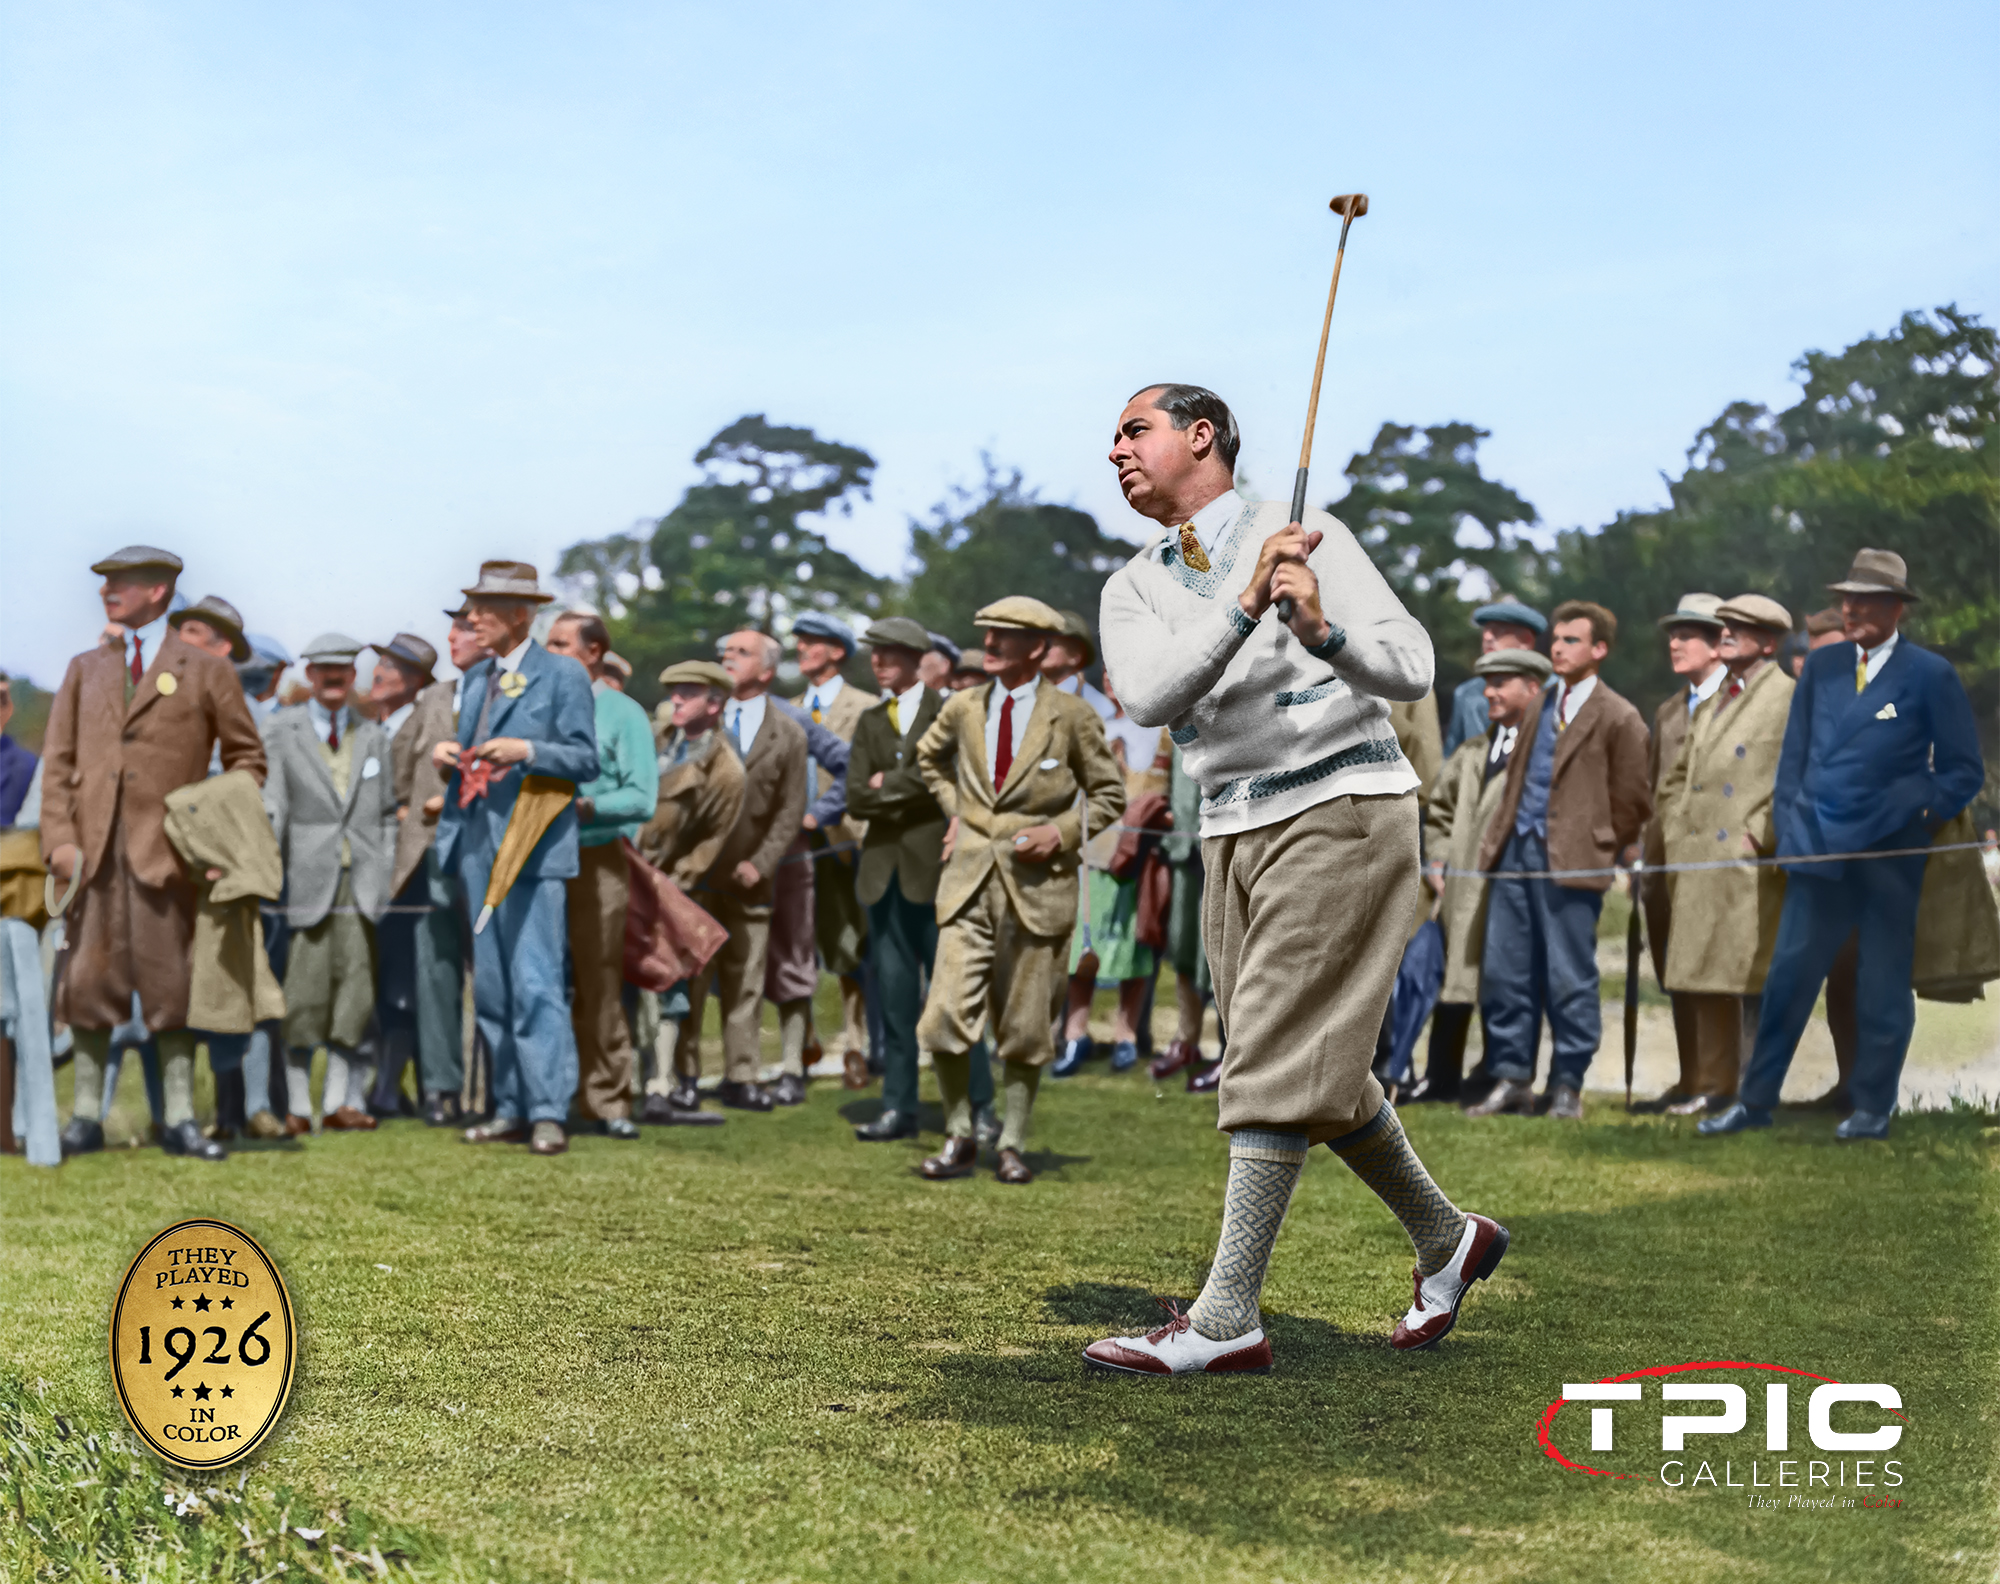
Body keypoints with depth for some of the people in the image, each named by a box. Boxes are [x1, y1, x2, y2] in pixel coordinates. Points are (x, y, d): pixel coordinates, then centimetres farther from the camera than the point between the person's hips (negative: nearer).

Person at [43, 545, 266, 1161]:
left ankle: (179, 1119, 6)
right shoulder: (85, 669, 17)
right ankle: (86, 1115, 10)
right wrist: (59, 838, -2)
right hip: (93, 850, 3)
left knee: (171, 987, 0)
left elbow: (247, 757, 9)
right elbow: (57, 759, 11)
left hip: (165, 851, -3)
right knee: (89, 983, 3)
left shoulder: (206, 672, 7)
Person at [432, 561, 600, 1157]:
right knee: (491, 987, 9)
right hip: (477, 844, 7)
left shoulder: (563, 674, -2)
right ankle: (511, 1108, 16)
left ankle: (548, 1112, -11)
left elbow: (585, 758, -6)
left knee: (535, 982, -12)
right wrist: (447, 754, 4)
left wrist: (527, 750, -20)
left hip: (531, 846, -7)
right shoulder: (476, 677, 19)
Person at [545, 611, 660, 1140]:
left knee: (598, 987, -2)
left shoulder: (622, 713, 2)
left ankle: (606, 1102, 4)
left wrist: (585, 808, -18)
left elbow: (642, 797, -7)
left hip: (598, 862, -4)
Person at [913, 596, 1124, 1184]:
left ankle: (1012, 1146, 19)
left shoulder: (1071, 715, -3)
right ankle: (959, 1137, 11)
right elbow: (928, 756, 29)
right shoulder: (964, 707, 7)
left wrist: (1062, 832, -9)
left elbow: (1109, 794, 6)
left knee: (1023, 1027, 5)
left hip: (1035, 886, -2)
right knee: (944, 1017, -7)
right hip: (969, 881, 2)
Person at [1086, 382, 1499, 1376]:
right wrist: (1245, 605, -26)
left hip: (1342, 809, -6)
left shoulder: (1305, 536, -3)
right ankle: (1444, 1240, 28)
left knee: (1277, 1064, -10)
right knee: (1319, 1066, 9)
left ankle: (1227, 1318, -10)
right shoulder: (1134, 587, 11)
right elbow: (1149, 699, -11)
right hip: (1233, 830, 6)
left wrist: (1323, 631, -32)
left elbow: (1411, 669, -11)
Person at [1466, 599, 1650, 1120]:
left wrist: (1600, 850, 4)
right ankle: (1512, 1080, 14)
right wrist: (1499, 837, 15)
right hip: (1516, 851, 7)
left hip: (1571, 860, -7)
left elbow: (1631, 799, 0)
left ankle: (1567, 1087, 7)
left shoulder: (1619, 718, -3)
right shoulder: (1539, 706, 18)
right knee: (1503, 971, 6)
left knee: (1569, 979, -2)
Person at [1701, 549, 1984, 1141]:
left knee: (1883, 986, 7)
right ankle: (1755, 1100, 11)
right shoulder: (1820, 666, 7)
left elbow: (1963, 770, 0)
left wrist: (1922, 817, -9)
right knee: (1788, 976, 4)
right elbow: (1795, 754, 11)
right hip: (1819, 849, 3)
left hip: (1889, 854, -3)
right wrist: (1788, 827, 3)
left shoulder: (1930, 675, -4)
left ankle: (1872, 1108, 18)